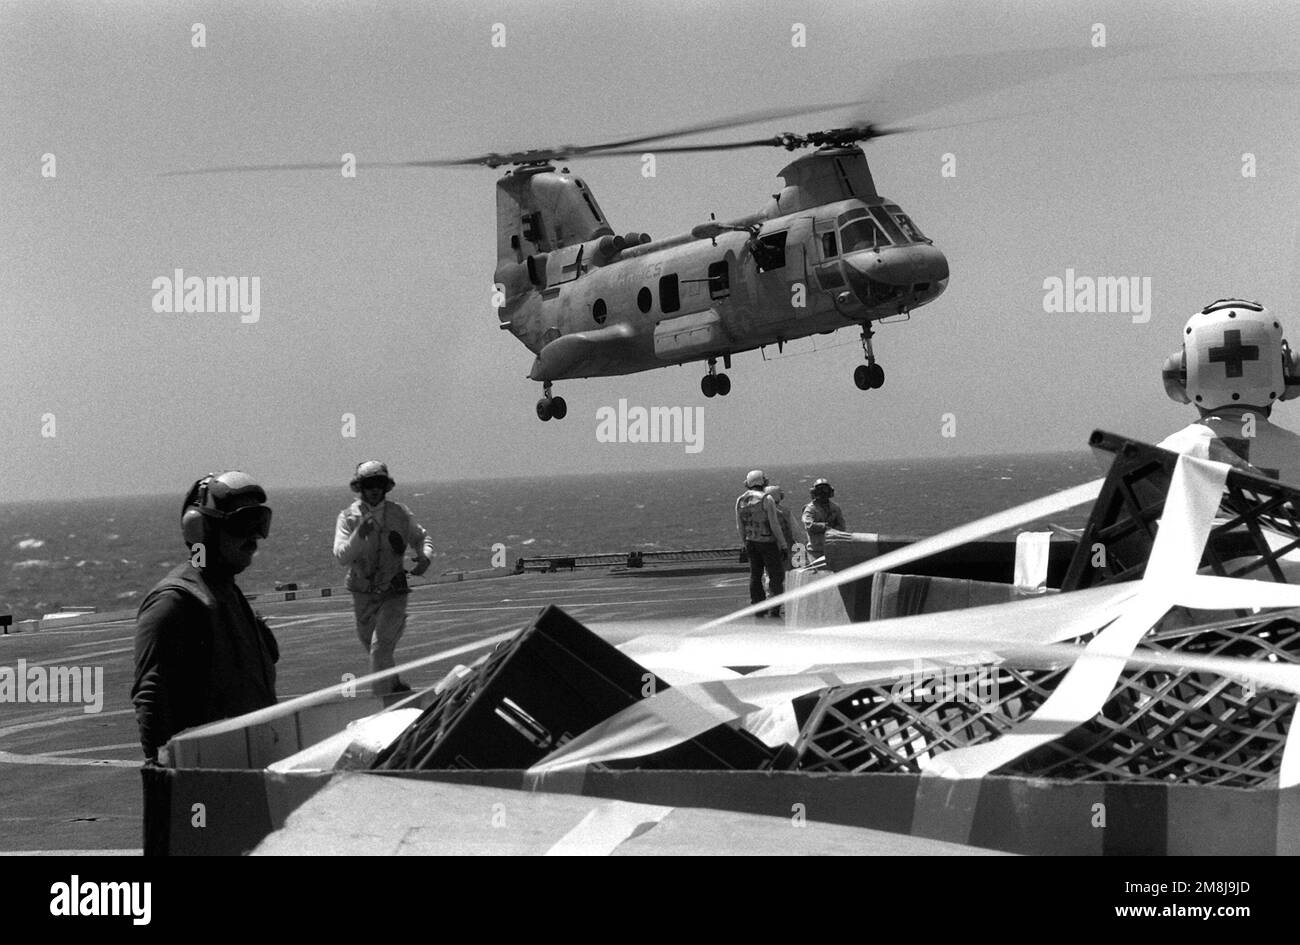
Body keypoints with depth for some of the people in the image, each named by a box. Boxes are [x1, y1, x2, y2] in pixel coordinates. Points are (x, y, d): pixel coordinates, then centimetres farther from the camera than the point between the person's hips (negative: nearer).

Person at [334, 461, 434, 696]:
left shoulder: (400, 514, -3)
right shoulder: (348, 517, -5)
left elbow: (422, 538, 13)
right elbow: (341, 557, -15)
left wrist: (425, 556, -9)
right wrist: (359, 535, -31)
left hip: (393, 594, -2)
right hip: (363, 595, 2)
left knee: (380, 648, -16)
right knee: (371, 646, 19)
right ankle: (397, 687, 44)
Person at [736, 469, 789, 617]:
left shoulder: (740, 501, 3)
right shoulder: (766, 499, -15)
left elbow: (740, 526, 10)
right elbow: (774, 525, -16)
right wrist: (783, 545, -10)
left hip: (751, 542, 6)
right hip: (768, 542, -6)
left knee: (755, 576, 12)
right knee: (776, 576, 1)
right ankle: (775, 609, -5)